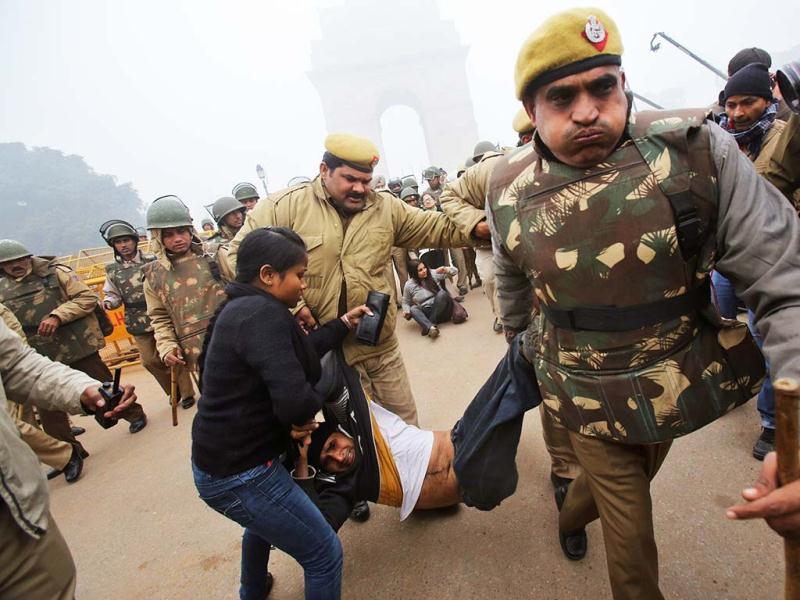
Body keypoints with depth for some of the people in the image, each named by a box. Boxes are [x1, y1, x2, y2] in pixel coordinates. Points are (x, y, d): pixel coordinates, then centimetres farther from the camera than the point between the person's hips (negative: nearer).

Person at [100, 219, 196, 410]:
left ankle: (186, 393, 18)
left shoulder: (152, 261, -4)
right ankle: (173, 390, 28)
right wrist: (107, 302, -11)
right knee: (149, 360, 7)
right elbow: (113, 295, 10)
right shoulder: (112, 270, 4)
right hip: (138, 323, 3)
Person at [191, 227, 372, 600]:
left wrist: (344, 324, 16)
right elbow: (294, 400, -33)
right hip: (239, 474, -11)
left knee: (264, 521, 38)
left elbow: (296, 353, 14)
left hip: (221, 457, 11)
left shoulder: (242, 307, 6)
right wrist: (311, 408, -11)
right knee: (325, 555, 4)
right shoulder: (262, 313, -25)